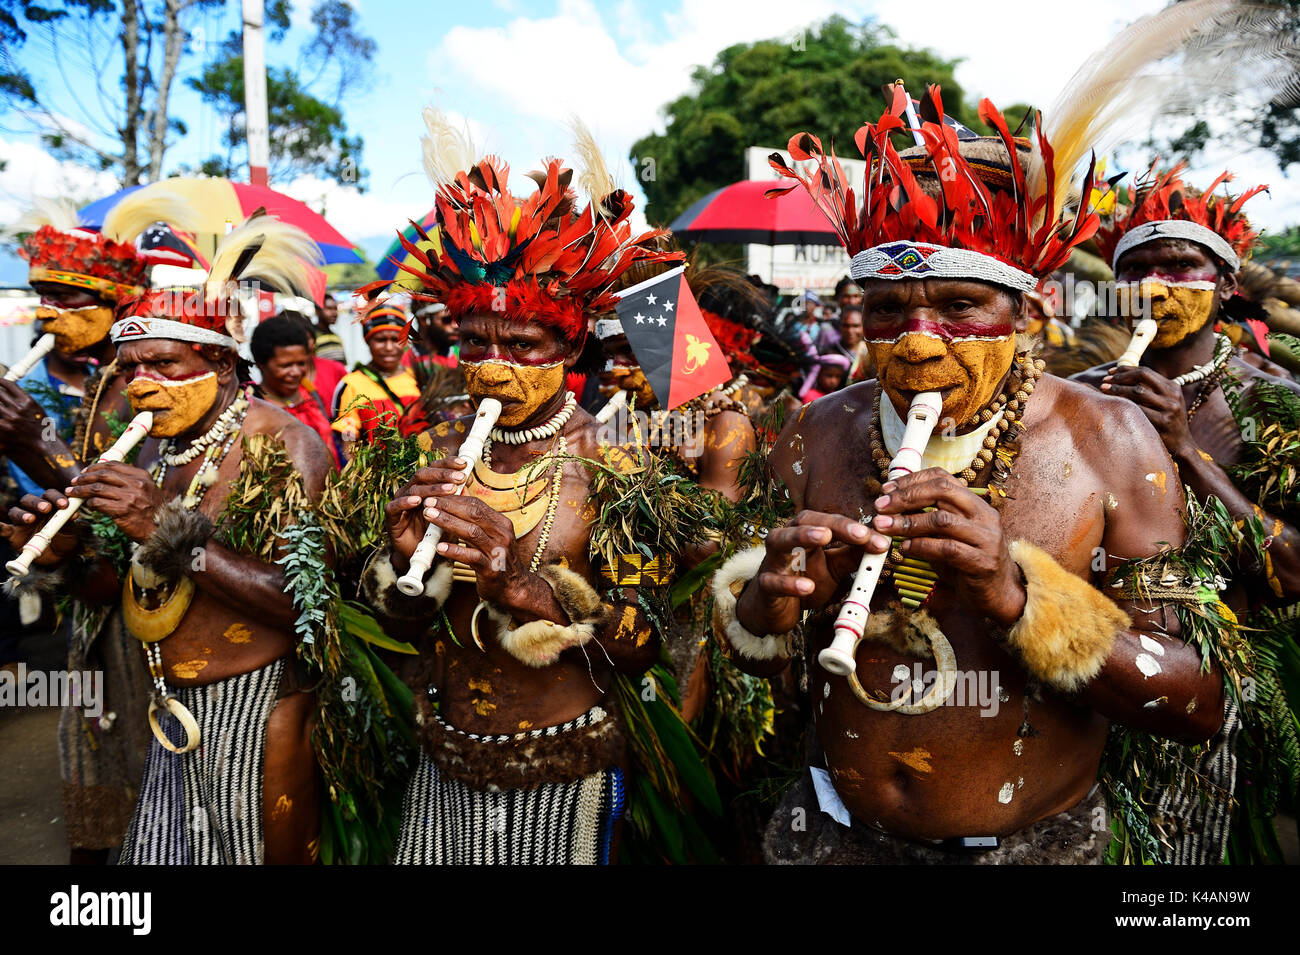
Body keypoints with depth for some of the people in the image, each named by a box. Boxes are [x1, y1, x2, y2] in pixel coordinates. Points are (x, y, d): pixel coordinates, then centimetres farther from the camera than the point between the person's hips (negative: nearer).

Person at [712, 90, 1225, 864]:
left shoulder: (1107, 439, -12)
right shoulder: (820, 435, -6)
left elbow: (1203, 705, -15)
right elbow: (748, 656, 0)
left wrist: (1018, 595, -28)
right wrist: (766, 601, -22)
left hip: (1037, 843, -1)